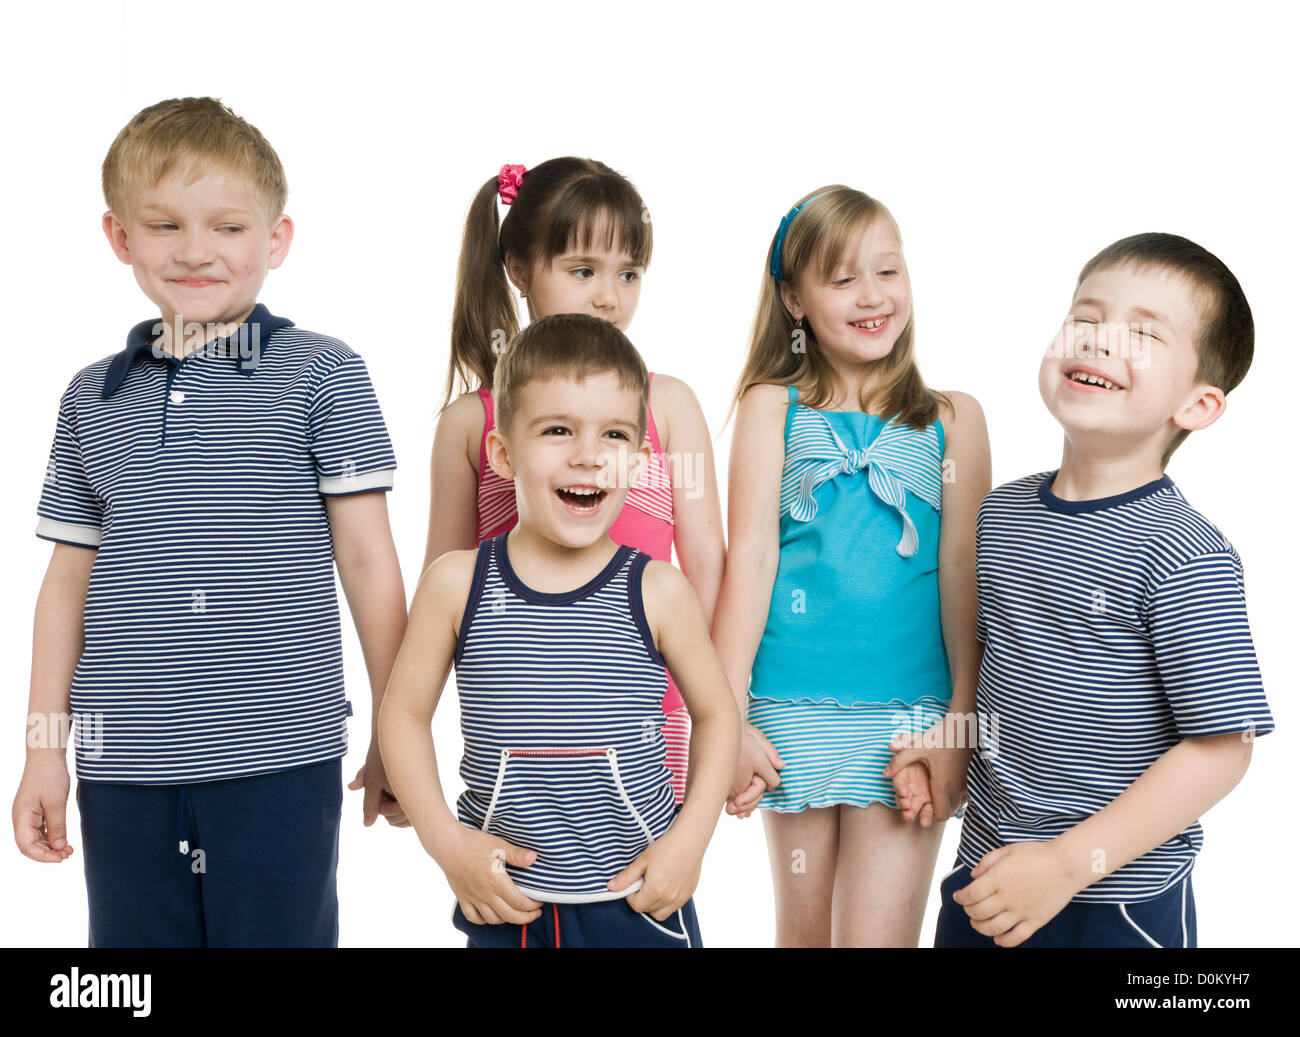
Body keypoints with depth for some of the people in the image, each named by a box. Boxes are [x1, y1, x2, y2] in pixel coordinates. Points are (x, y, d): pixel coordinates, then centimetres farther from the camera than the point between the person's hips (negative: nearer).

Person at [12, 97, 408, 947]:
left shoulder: (323, 375, -1)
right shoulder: (93, 397, 10)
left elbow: (369, 563, 0)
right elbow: (70, 580, 14)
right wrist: (46, 749, 12)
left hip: (279, 757, -3)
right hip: (121, 764, 4)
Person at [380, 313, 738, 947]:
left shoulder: (658, 592, -6)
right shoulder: (457, 583, -5)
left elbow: (715, 713, 6)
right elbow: (403, 710, 3)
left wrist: (689, 837, -3)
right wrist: (444, 839, -5)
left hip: (638, 898, 0)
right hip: (504, 901, 1)